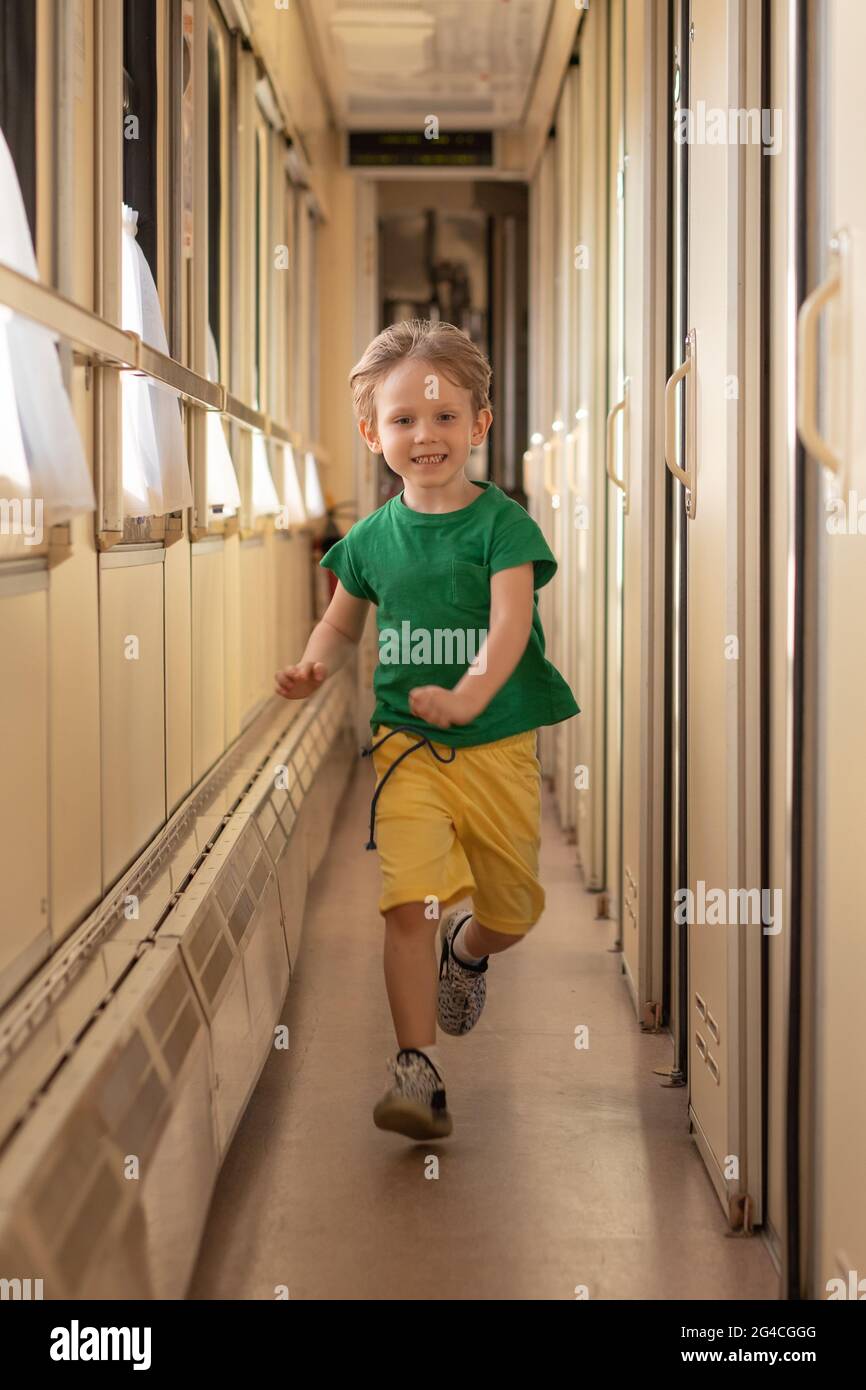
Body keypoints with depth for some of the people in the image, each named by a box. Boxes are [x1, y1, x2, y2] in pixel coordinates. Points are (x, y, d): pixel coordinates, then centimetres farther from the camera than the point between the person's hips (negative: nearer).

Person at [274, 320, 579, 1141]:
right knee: (408, 903, -15)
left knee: (513, 913, 12)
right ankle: (417, 1070, -7)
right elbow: (343, 620, 19)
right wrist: (314, 666, -3)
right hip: (406, 744, 1)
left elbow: (512, 622, -21)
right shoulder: (371, 538, 3)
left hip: (498, 743, -1)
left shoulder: (501, 524, -8)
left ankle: (466, 951, 48)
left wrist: (469, 695, -38)